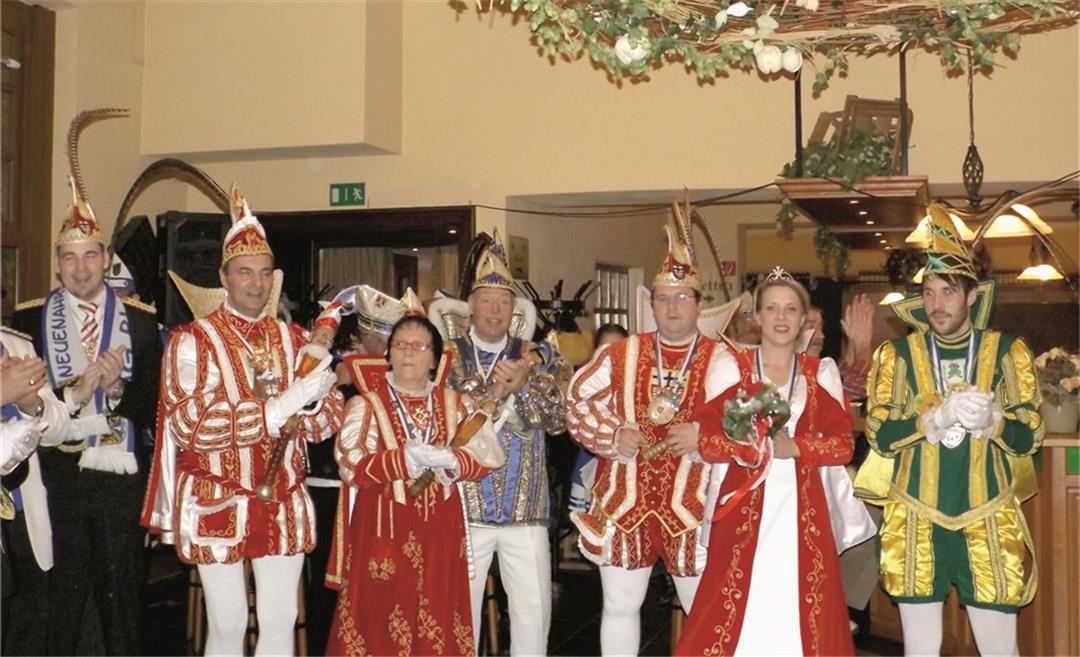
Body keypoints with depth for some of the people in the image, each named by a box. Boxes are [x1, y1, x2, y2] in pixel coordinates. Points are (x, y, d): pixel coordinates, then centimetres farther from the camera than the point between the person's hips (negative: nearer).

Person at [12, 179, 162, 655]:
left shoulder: (140, 320, 3)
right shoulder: (29, 319, 2)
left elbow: (154, 405, 1)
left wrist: (117, 388, -17)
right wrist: (72, 394, -17)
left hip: (122, 476, 0)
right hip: (57, 477, 0)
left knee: (121, 597, 9)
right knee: (62, 596, 8)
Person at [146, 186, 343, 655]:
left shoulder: (293, 339, 10)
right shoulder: (193, 340, -5)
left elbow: (332, 411, 9)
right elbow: (192, 425, -16)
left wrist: (301, 417, -16)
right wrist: (280, 406, -22)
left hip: (283, 501, 4)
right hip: (217, 504, -4)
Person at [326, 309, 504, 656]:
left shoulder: (455, 403, 9)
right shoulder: (367, 404, 0)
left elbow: (486, 456, -1)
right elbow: (352, 466, -13)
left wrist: (448, 460, -19)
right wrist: (407, 458, -22)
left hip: (440, 527, 3)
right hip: (384, 526, -3)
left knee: (438, 620, 6)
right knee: (380, 620, -1)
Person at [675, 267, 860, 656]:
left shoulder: (821, 373, 9)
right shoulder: (732, 368, 3)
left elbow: (842, 443, 0)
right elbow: (707, 439, -7)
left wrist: (795, 447, -13)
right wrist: (762, 448, -14)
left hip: (802, 507, 2)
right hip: (744, 506, -2)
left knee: (803, 609, 1)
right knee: (733, 612, -3)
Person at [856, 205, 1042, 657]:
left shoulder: (1007, 350, 3)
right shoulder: (897, 354, 3)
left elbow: (1029, 436, -1)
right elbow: (880, 434, -5)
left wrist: (990, 418, -22)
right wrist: (939, 416, -21)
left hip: (988, 523, 0)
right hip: (916, 523, 0)